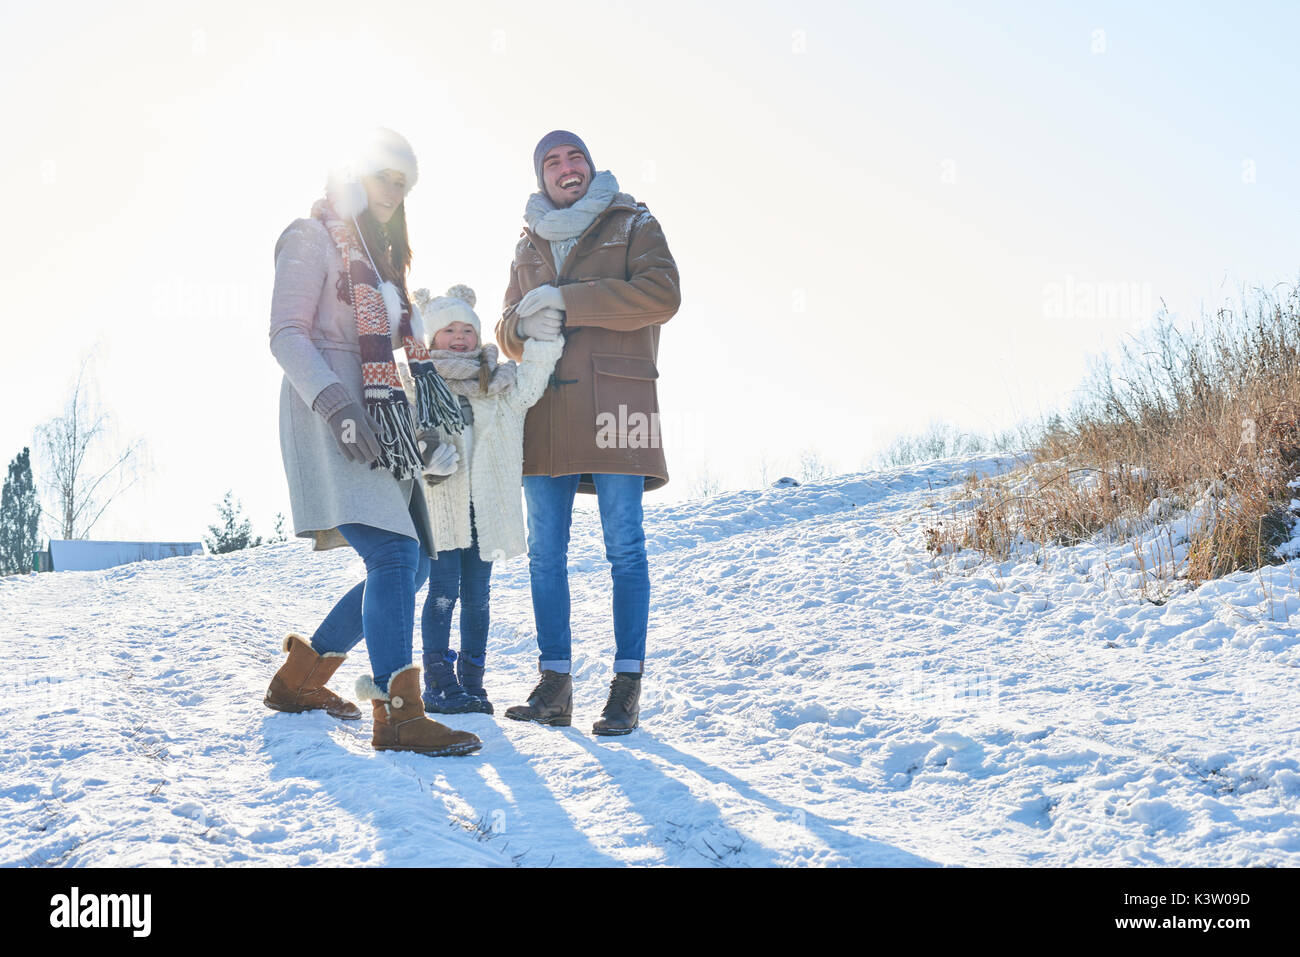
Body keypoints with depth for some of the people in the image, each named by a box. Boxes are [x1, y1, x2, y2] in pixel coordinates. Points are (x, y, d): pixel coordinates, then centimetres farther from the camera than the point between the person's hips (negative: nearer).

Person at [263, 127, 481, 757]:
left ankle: (299, 677, 17)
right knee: (394, 554, -21)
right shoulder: (312, 238, 0)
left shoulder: (380, 256, 26)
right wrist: (334, 404, -23)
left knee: (410, 562, 5)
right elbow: (287, 334, -10)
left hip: (376, 425, 9)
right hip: (327, 421, -9)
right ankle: (398, 716, -22)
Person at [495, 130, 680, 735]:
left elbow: (662, 294, -8)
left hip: (614, 402, -4)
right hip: (544, 407, 5)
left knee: (624, 549, -6)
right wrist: (525, 326, -4)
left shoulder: (633, 225, 9)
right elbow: (507, 328, 22)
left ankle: (627, 687, -2)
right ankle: (554, 685, 6)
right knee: (545, 553, 1)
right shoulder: (528, 247, 23)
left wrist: (566, 301, -12)